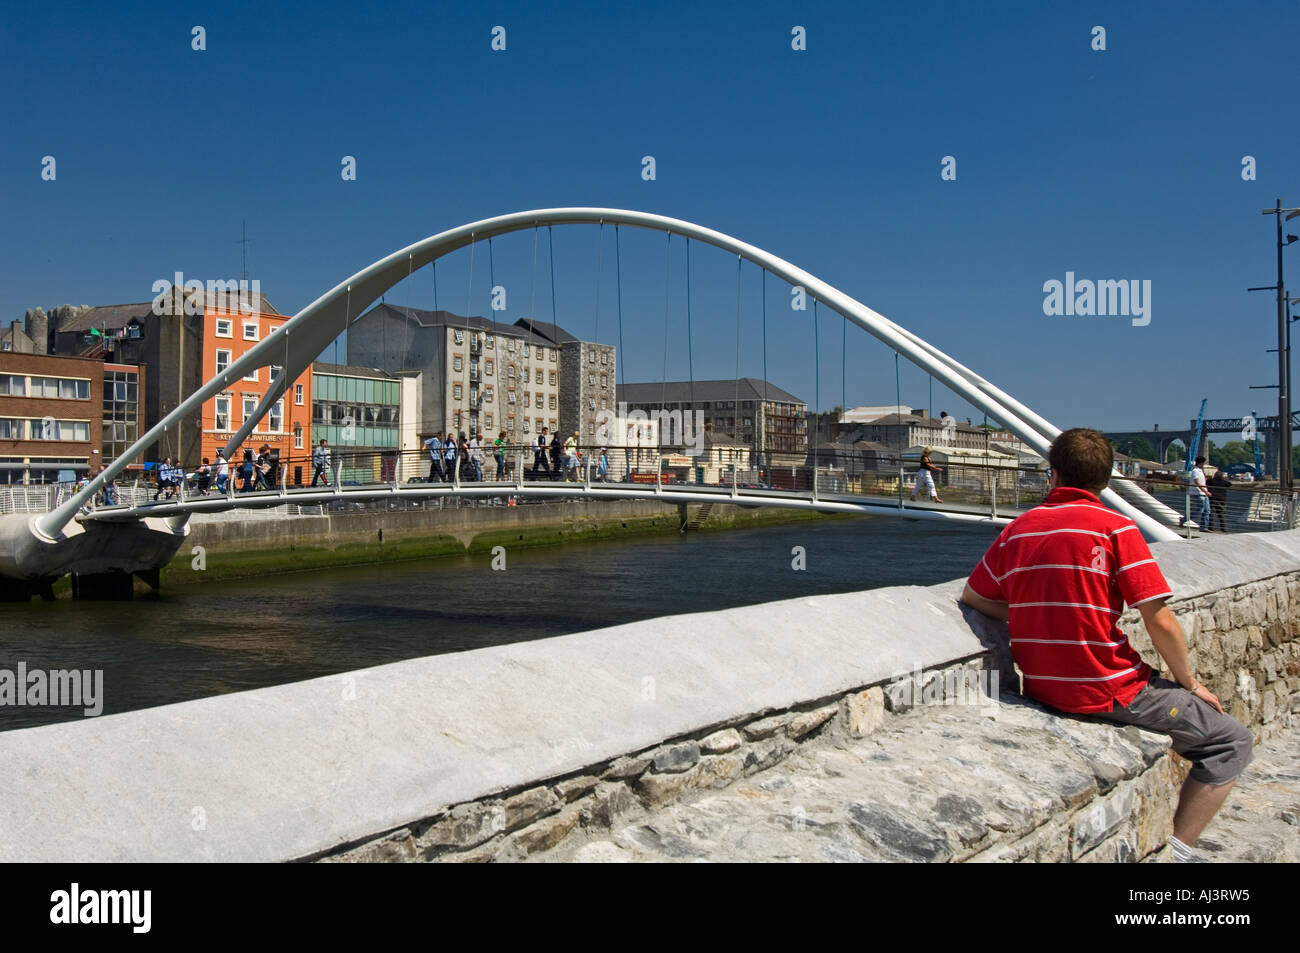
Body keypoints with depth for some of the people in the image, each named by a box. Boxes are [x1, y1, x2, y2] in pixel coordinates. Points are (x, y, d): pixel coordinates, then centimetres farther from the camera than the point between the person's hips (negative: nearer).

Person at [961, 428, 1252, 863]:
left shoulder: (1018, 529, 4)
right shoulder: (1115, 528, -11)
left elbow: (972, 596, 12)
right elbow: (1159, 622, -13)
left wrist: (1041, 619, 9)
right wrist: (1191, 683, 2)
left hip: (1041, 689, 7)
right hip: (1106, 691, -6)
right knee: (1230, 740, 11)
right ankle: (1175, 850, 4)